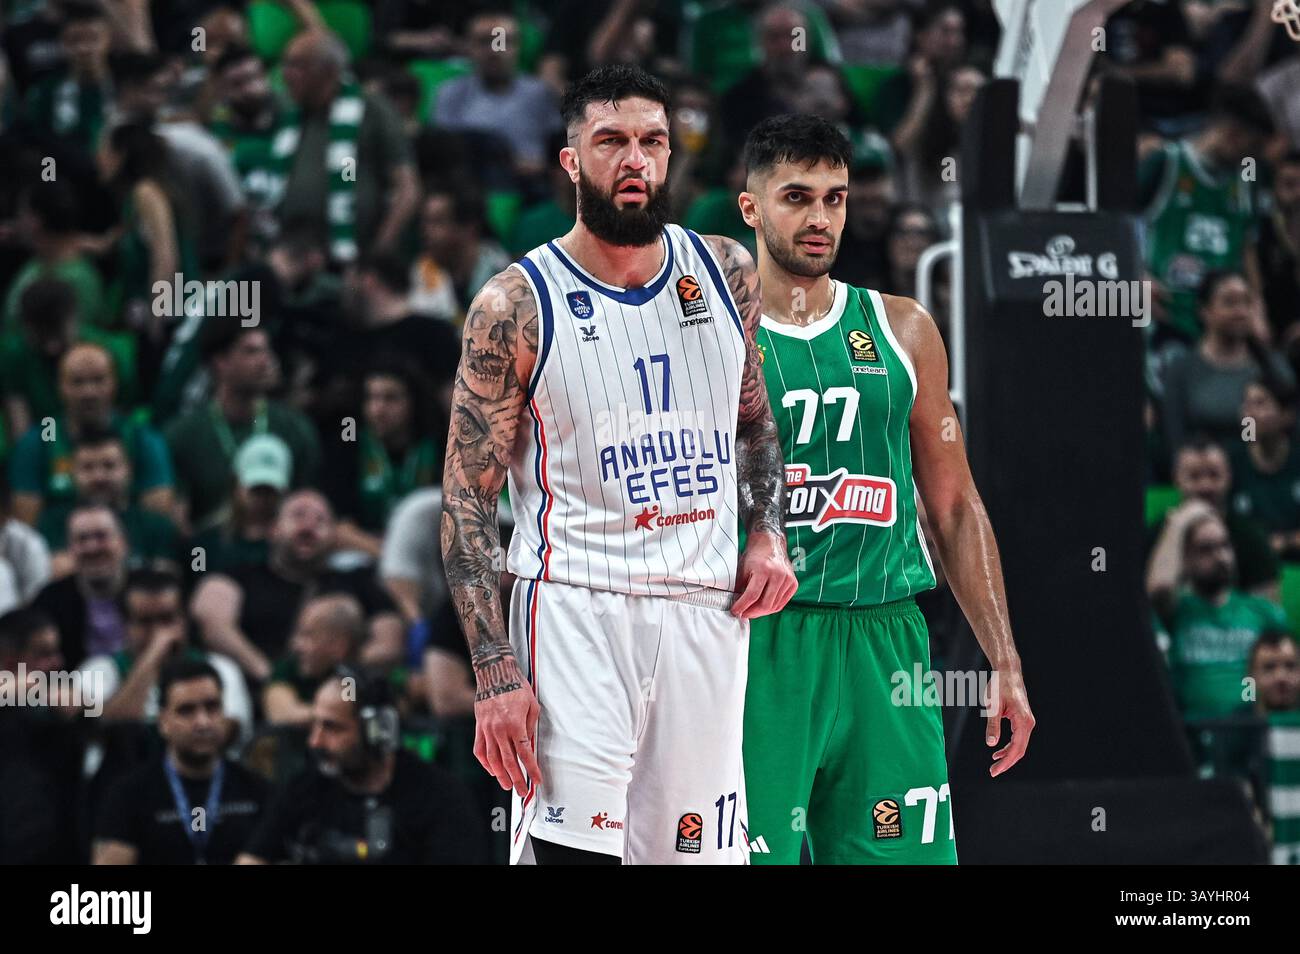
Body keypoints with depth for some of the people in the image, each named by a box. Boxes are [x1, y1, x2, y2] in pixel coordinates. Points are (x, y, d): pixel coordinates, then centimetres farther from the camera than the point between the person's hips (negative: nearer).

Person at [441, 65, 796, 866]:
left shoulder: (727, 274, 8)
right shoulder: (517, 306, -5)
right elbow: (467, 501, -5)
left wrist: (767, 533, 5)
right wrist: (496, 676, -12)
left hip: (709, 615, 4)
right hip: (577, 612, -4)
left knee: (697, 850, 6)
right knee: (571, 849, -16)